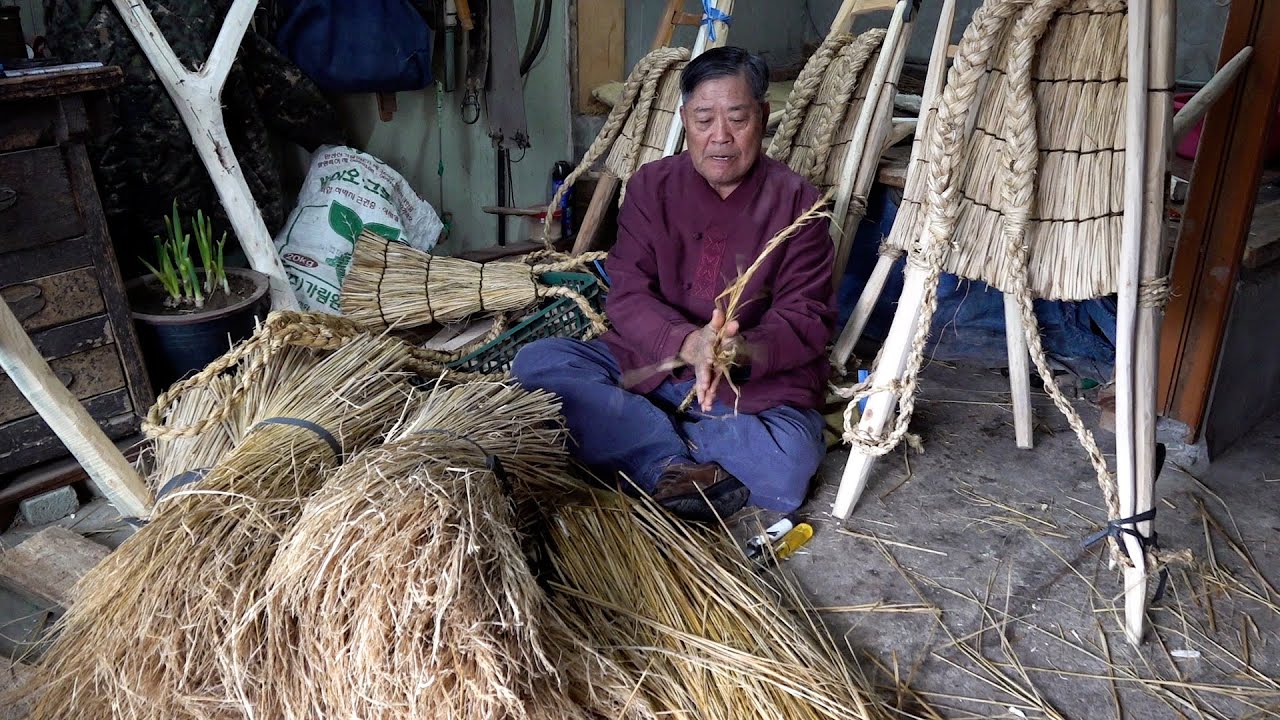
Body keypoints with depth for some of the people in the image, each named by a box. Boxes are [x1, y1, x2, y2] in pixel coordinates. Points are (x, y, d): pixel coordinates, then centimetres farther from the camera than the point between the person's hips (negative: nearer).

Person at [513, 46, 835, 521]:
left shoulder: (796, 203, -3)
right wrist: (687, 343, -30)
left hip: (756, 384, -2)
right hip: (649, 363, 3)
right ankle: (676, 467, -25)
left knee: (787, 466, -32)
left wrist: (745, 352, -31)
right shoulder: (652, 185, 1)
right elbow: (627, 295, -8)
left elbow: (807, 318, -8)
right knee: (536, 362, -20)